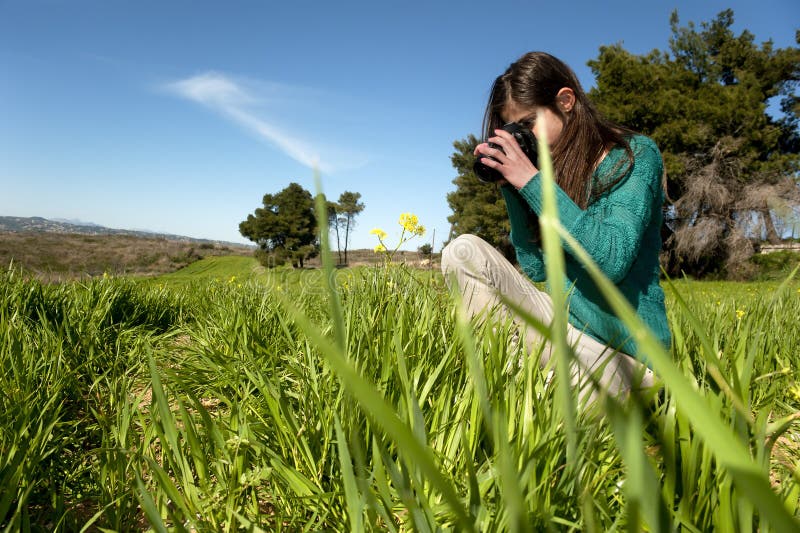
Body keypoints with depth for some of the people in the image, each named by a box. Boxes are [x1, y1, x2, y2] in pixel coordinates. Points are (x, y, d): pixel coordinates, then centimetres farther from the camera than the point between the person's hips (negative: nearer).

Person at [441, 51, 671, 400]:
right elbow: (536, 268, 3)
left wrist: (532, 181, -22)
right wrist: (510, 188, -5)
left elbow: (612, 261, -23)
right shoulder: (555, 170, 6)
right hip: (568, 326, 6)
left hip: (625, 349, -5)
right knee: (463, 251, -8)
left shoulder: (635, 155, -8)